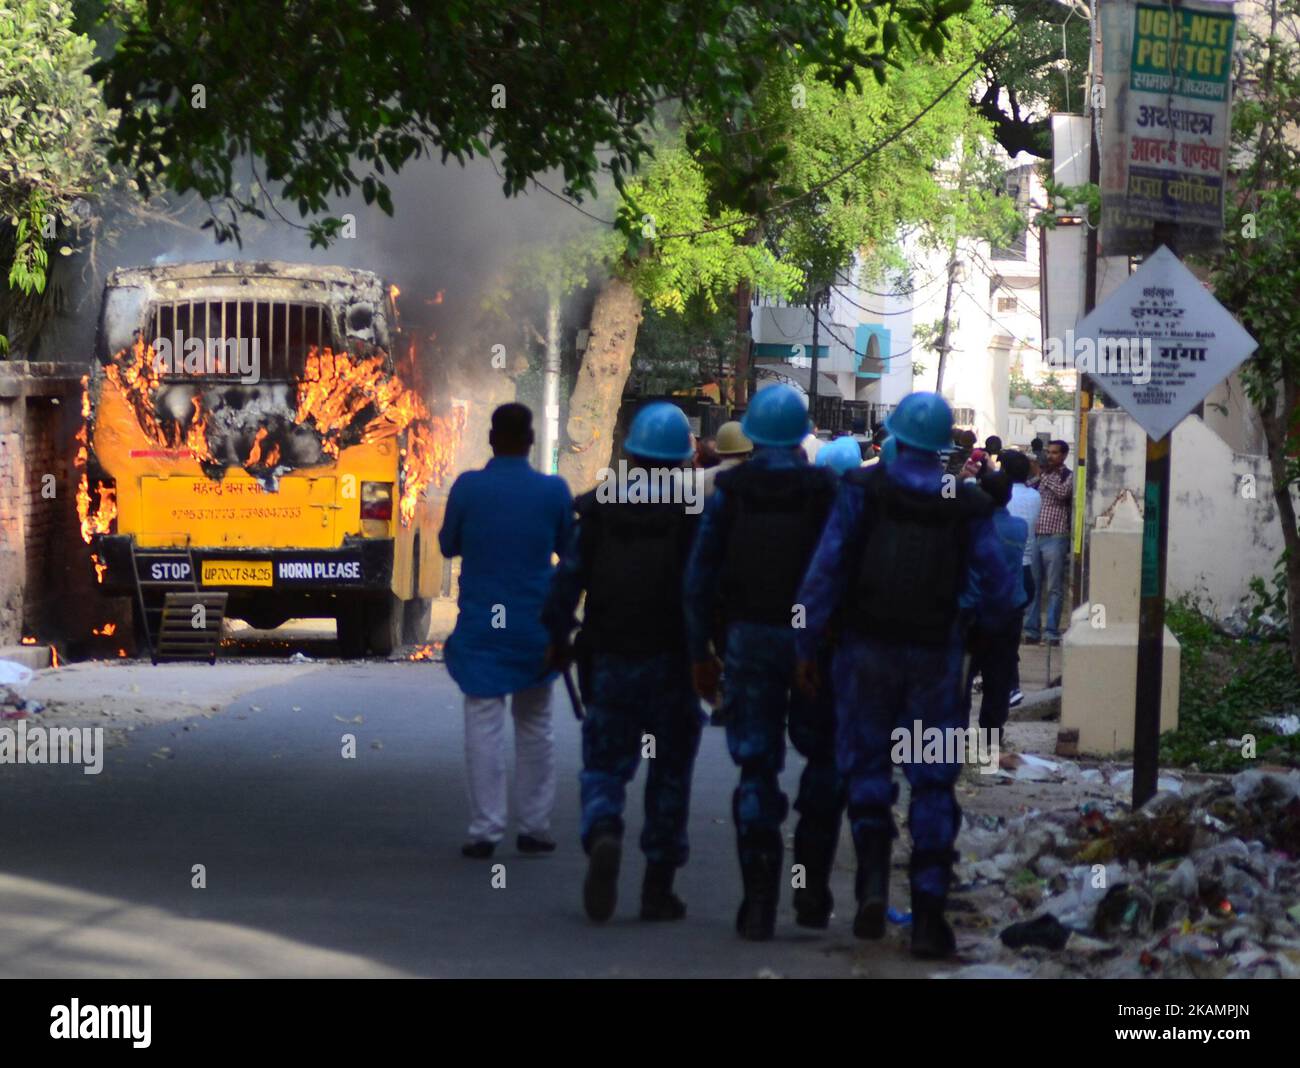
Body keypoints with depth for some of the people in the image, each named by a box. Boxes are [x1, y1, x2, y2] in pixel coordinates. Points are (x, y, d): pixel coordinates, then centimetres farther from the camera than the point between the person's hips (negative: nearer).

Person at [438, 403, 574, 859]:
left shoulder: (468, 488, -8)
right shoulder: (553, 491, -5)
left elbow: (448, 545, 5)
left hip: (481, 627, -1)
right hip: (535, 628, 1)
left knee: (484, 726, 0)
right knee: (534, 727, 12)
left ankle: (485, 829, -4)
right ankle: (535, 826, 14)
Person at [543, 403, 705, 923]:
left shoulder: (600, 509, 3)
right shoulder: (692, 512, -3)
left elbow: (569, 577, 1)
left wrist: (556, 637, 9)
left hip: (610, 660, 1)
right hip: (670, 661, -1)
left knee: (603, 764, 8)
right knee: (670, 772, 9)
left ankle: (602, 835, -24)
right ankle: (658, 886, 9)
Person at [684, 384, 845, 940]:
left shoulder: (729, 492, 1)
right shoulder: (826, 490, -3)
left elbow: (699, 575, 1)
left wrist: (700, 653, 8)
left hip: (749, 638, 1)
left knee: (756, 769, 4)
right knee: (824, 759, 15)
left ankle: (759, 900, -5)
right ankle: (812, 888, 12)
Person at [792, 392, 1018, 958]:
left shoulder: (862, 490, -4)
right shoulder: (968, 506, 0)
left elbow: (825, 569, -9)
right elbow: (1000, 587, -2)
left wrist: (807, 646, -4)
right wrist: (977, 621, 20)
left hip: (867, 649, -1)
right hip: (935, 656, 1)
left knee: (865, 765, 14)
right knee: (933, 782, 7)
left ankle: (873, 875, -9)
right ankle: (928, 913, 2)